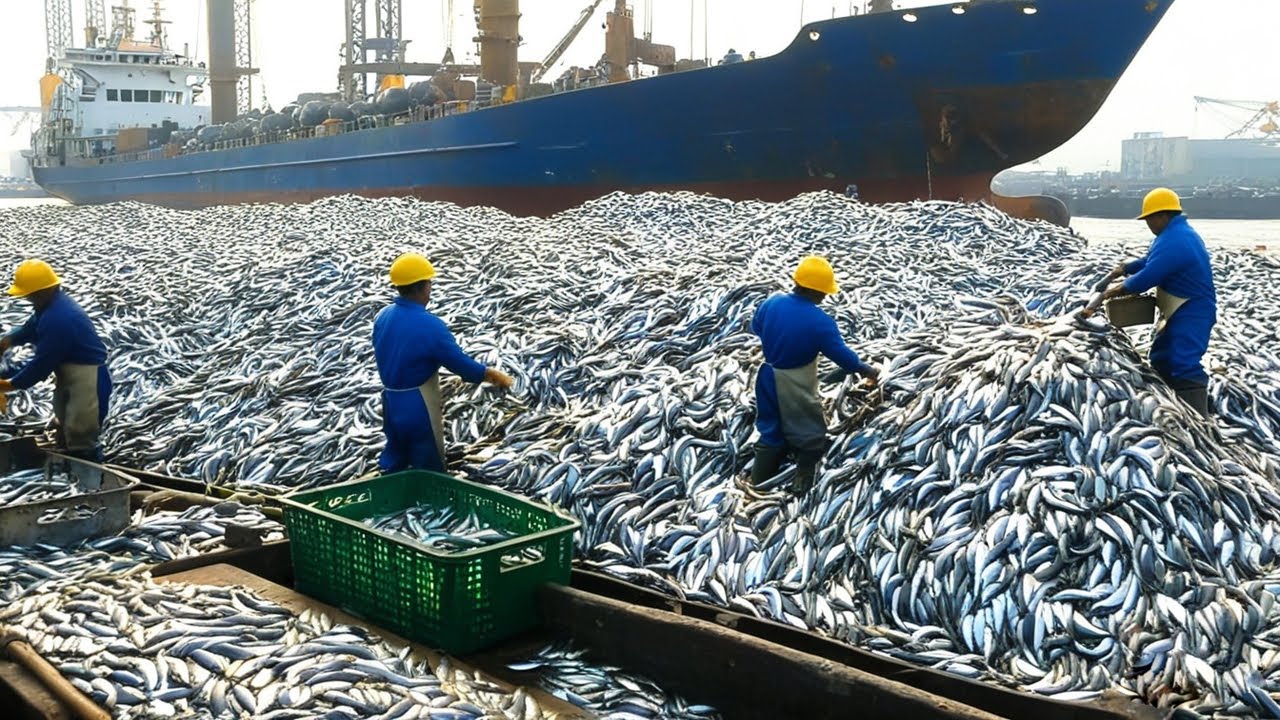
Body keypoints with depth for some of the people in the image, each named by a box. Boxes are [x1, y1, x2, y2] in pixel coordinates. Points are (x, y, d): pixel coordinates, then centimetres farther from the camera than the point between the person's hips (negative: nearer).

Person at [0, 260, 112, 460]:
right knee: (65, 431, 25)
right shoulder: (55, 303, 2)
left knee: (82, 441, -3)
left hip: (87, 382, -11)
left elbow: (42, 364, -24)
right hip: (71, 376, 11)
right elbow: (31, 328, 20)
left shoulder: (57, 320, -30)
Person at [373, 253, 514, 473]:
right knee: (429, 471, 8)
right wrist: (494, 375, -2)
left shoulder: (382, 317, -1)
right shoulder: (429, 325, -24)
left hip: (391, 404, 7)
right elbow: (462, 365, -18)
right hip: (418, 408, -7)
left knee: (394, 466, 21)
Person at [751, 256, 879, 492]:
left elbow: (756, 327, 11)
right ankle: (803, 488, 24)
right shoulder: (820, 322, -25)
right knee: (811, 439, 15)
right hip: (796, 392, -6)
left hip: (769, 382, 7)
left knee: (771, 432, 24)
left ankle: (758, 483, 34)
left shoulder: (771, 303, -8)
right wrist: (868, 371, 0)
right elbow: (842, 355, -16)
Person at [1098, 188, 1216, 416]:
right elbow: (1153, 262, 24)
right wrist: (1125, 268, 11)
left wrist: (1118, 290, -10)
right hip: (1182, 313, 11)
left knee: (1185, 367, -17)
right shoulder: (1179, 233, 12)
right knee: (1161, 360, 19)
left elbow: (1147, 277, -25)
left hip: (1191, 315, -11)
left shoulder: (1173, 241, -25)